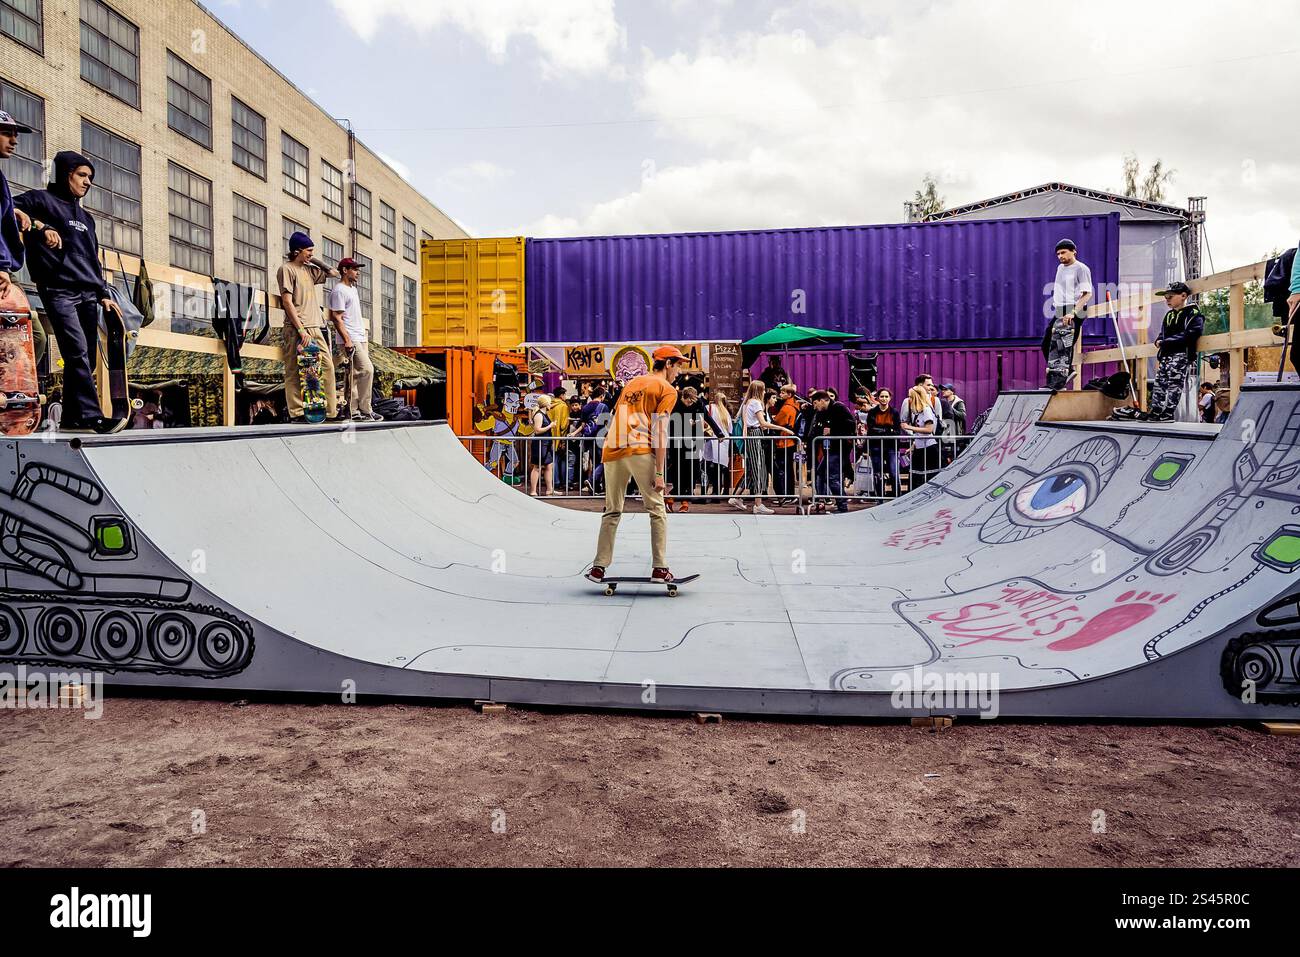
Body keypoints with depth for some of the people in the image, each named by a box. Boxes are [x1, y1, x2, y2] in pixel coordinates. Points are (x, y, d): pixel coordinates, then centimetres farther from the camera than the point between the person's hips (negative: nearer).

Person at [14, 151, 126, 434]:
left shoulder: (85, 217, 27)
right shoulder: (42, 200, 9)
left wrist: (103, 294, 18)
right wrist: (40, 226, -21)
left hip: (88, 294, 7)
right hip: (59, 290, -7)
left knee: (87, 358, 1)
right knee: (78, 352, -19)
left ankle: (73, 418, 5)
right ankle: (92, 417, -27)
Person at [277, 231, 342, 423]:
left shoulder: (308, 269, 19)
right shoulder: (286, 269, -2)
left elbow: (335, 275, 31)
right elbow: (287, 302, -10)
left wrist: (317, 262, 17)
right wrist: (301, 330, -17)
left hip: (314, 328, 8)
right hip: (296, 329, -8)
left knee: (327, 366, 2)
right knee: (294, 372, -6)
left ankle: (331, 411, 5)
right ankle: (296, 414, -6)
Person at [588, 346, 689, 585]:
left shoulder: (632, 383, 26)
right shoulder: (667, 390, 5)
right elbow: (660, 432, -6)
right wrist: (659, 473, -9)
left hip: (612, 449, 6)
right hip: (640, 451, -6)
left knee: (612, 512, 13)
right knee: (657, 509, 3)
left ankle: (599, 567, 12)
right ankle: (660, 568, 0)